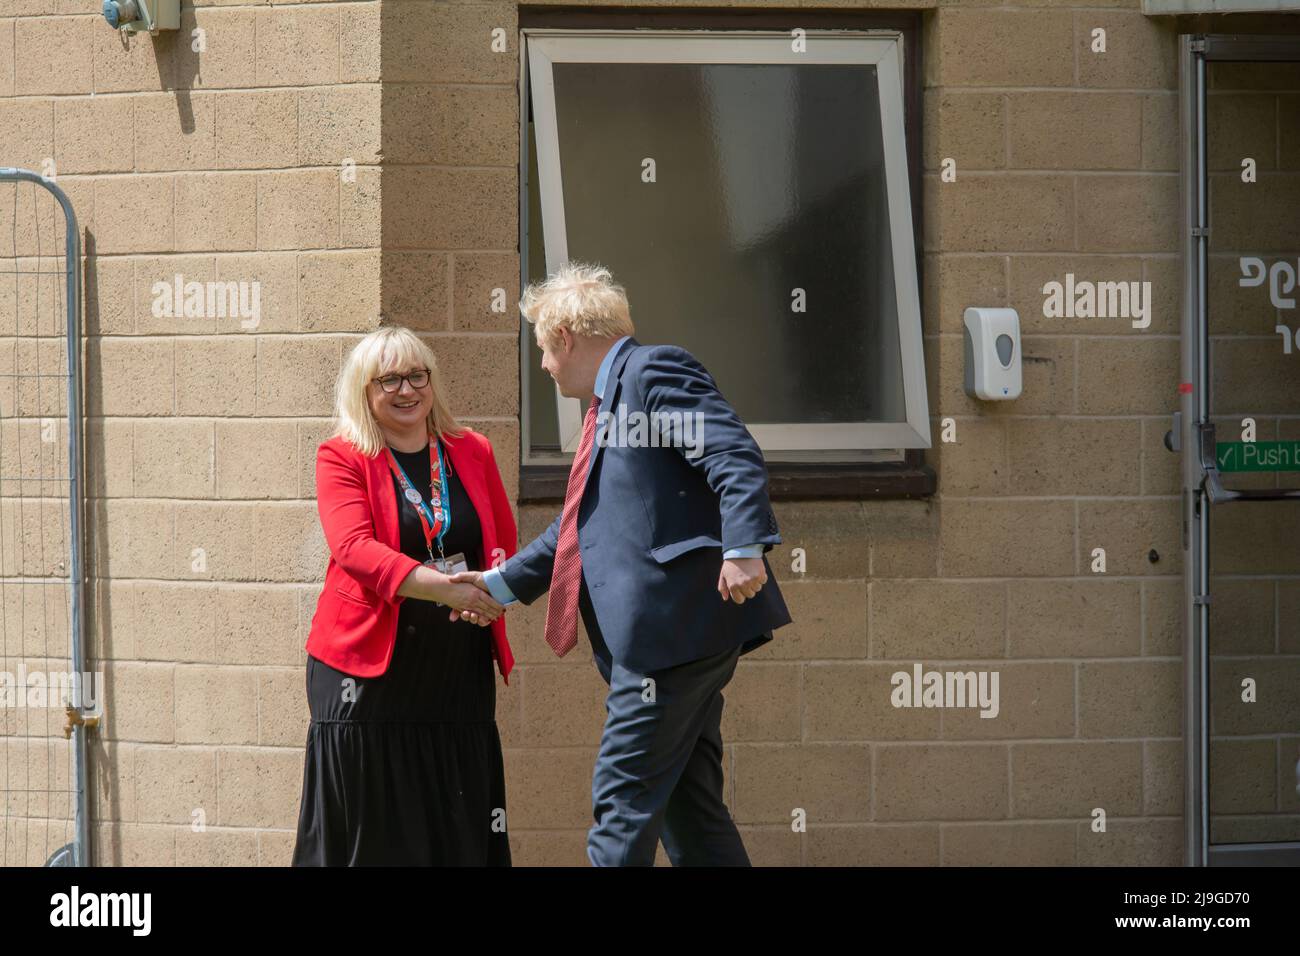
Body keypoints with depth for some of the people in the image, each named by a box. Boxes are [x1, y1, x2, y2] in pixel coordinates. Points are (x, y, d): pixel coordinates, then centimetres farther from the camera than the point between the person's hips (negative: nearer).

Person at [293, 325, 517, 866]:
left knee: (459, 836, 2)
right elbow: (352, 547, -16)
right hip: (368, 667, -4)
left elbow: (505, 544, 17)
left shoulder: (472, 452, 12)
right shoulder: (342, 457, -1)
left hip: (458, 672, 4)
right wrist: (438, 585, -29)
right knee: (371, 838, -2)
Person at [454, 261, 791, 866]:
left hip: (676, 618, -10)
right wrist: (502, 583, 30)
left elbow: (734, 456, -19)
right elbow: (580, 525, 31)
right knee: (687, 804, 10)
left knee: (624, 798, -9)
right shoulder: (608, 404, 25)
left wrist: (744, 548, -30)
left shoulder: (653, 369, -6)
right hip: (660, 636, 10)